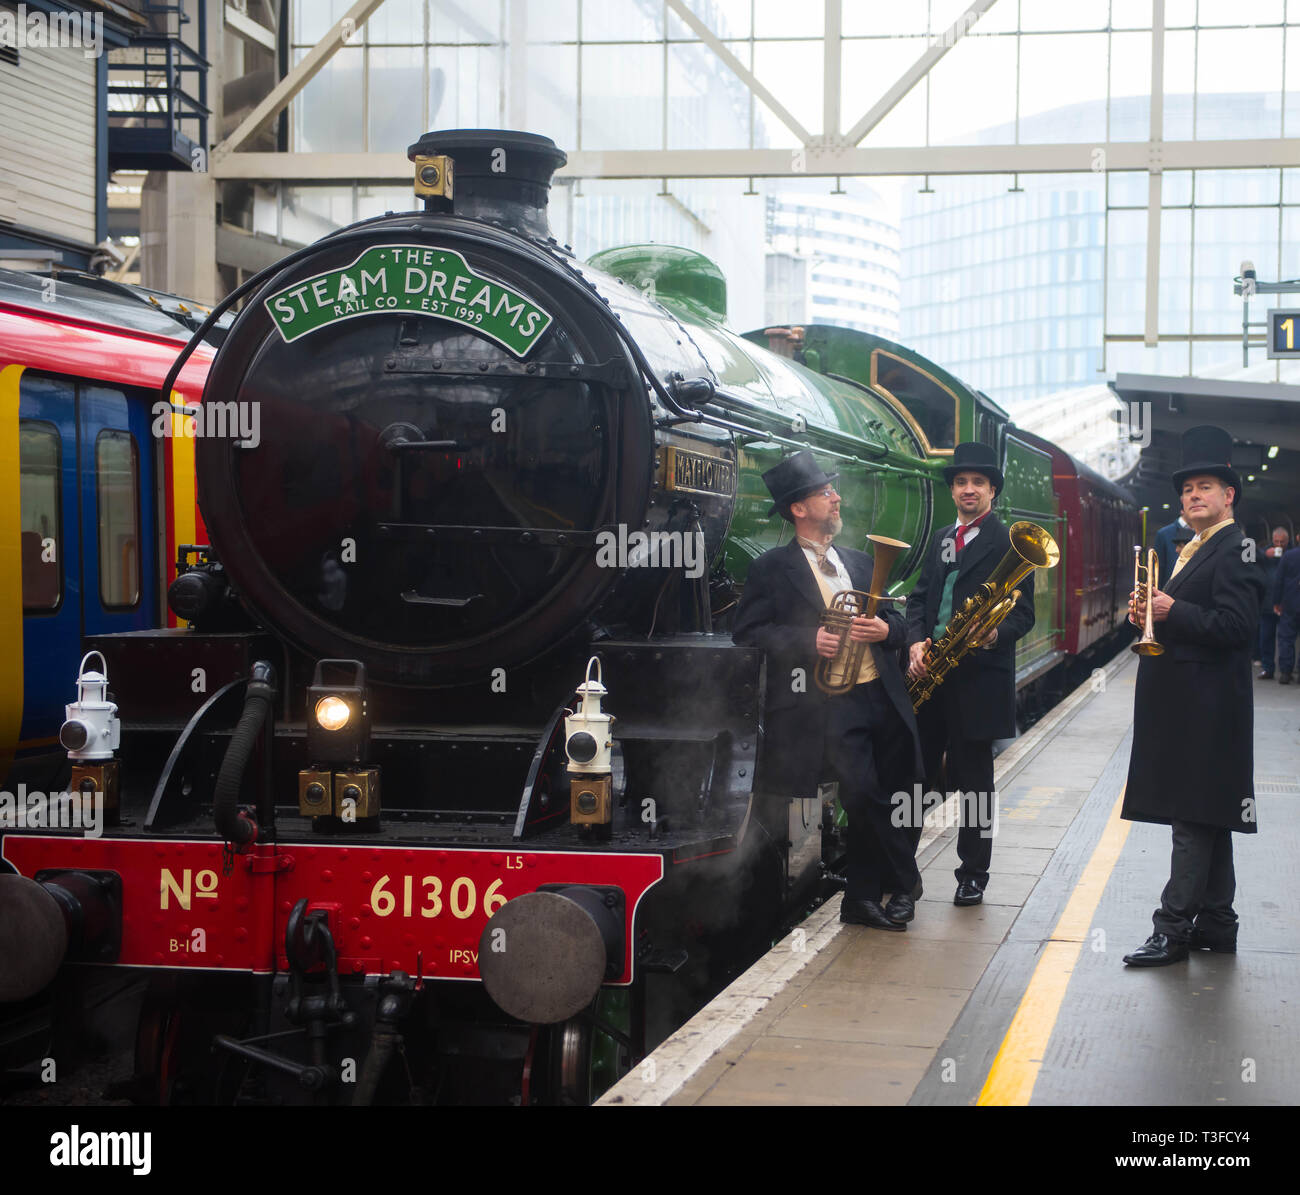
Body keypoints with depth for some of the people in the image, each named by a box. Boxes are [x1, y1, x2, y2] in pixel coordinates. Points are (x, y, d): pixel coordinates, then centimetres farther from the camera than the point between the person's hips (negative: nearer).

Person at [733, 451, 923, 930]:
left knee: (877, 797, 8)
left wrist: (885, 629, -2)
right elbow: (747, 633, -4)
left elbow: (895, 621, 22)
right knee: (863, 795, -18)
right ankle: (904, 883, 1)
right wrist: (808, 640, -16)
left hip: (880, 696, 6)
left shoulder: (858, 561, 19)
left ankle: (862, 900, 21)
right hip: (829, 704, -6)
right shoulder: (772, 568, 1)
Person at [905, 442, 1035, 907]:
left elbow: (1023, 613, -6)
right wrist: (915, 642, -3)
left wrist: (994, 634, -27)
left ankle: (973, 873, 12)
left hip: (978, 675, -5)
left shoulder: (1009, 543, -3)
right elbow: (919, 597, 15)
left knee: (973, 776, 2)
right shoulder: (941, 539, 17)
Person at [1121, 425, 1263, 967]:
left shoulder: (1234, 549, -12)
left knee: (1195, 821, -7)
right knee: (1205, 821, 14)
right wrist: (1150, 613, 4)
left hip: (1207, 712, -10)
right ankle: (1215, 924, 20)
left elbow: (1237, 626, -22)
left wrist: (1173, 611, -20)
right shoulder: (1192, 549, 19)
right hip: (1184, 708, 10)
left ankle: (1173, 929, -6)